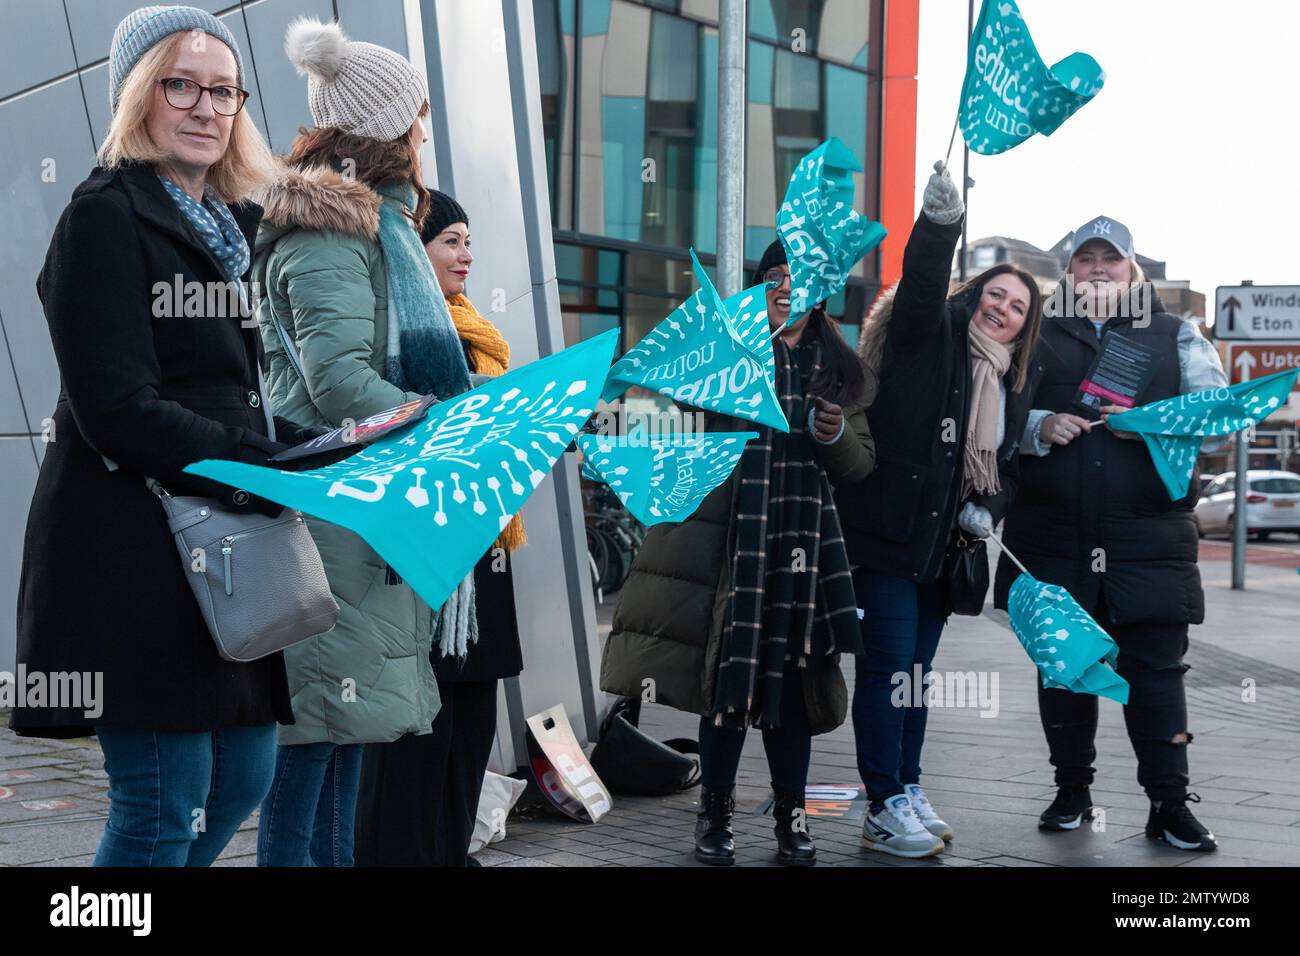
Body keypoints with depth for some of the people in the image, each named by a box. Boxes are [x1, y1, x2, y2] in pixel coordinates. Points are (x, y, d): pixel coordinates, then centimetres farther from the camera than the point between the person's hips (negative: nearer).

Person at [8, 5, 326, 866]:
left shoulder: (232, 227, 17)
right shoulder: (107, 215, -7)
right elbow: (120, 409, -17)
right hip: (136, 545, -8)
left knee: (243, 777, 13)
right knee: (163, 807, -3)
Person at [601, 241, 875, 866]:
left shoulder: (840, 369, 14)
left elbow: (860, 466, 13)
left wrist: (838, 436, -8)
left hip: (805, 542, 2)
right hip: (731, 538, -2)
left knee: (791, 676, 3)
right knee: (729, 671, -2)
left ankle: (790, 816, 15)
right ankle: (715, 813, 12)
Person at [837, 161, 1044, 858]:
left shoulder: (1015, 382, 15)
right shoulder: (931, 333, -4)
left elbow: (1008, 463, 21)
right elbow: (923, 280, -25)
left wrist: (988, 508, 1)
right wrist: (941, 223, -42)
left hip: (942, 545, 7)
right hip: (887, 533, -7)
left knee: (915, 668, 15)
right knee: (887, 665, -5)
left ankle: (907, 789, 25)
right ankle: (885, 809, 2)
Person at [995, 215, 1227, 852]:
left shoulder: (1176, 337, 12)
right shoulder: (1035, 337, 13)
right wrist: (1039, 427, -14)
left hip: (1149, 542, -1)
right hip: (1053, 539, 1)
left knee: (1155, 671, -2)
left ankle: (1170, 804, 5)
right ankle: (1072, 790, 23)